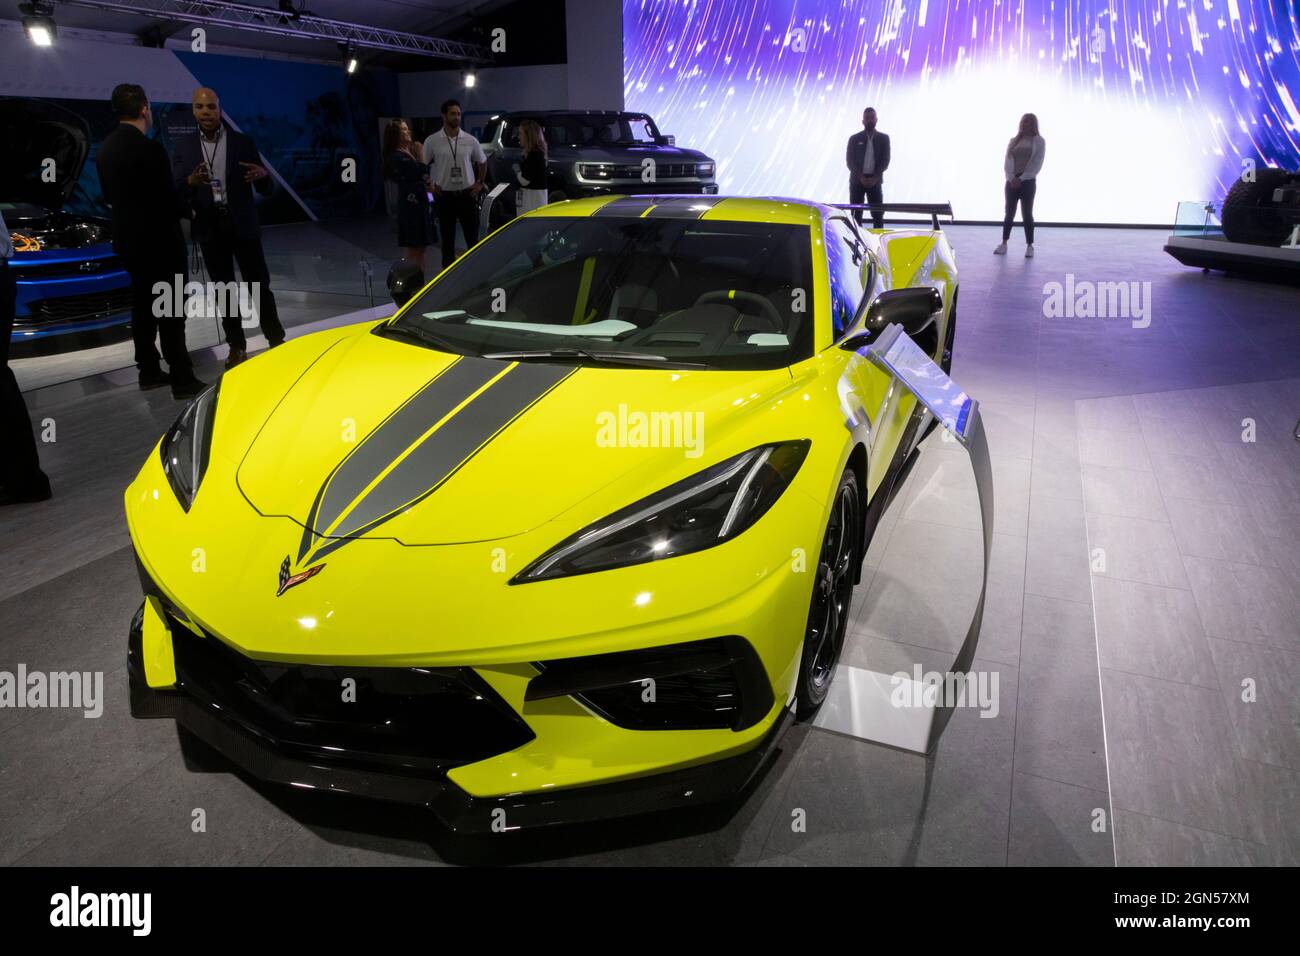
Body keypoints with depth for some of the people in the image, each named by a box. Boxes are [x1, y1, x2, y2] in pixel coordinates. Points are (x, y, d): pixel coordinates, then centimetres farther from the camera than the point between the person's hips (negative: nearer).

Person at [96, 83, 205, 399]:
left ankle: (149, 372, 22)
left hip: (128, 240, 8)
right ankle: (182, 379, 0)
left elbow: (108, 195, 14)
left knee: (143, 306, 15)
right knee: (171, 311, -3)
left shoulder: (106, 148, 6)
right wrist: (186, 210, 2)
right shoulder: (149, 149, -19)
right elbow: (168, 198, -17)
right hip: (159, 240, -8)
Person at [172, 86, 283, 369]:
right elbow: (175, 191, -2)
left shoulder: (243, 143, 1)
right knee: (224, 290, 8)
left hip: (243, 226, -2)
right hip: (209, 229, 2)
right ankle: (237, 346, 16)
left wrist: (263, 175, -24)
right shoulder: (182, 147, 4)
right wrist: (191, 181, -24)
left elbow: (265, 189, 0)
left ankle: (276, 340, 12)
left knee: (259, 285, 0)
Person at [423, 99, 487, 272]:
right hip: (445, 196, -1)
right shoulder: (432, 141, -3)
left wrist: (480, 183, 9)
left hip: (467, 194, 1)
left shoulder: (470, 140, 3)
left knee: (472, 237, 5)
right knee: (447, 239, 6)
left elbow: (482, 162, 17)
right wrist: (430, 185, -3)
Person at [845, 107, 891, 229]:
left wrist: (875, 178, -12)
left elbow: (885, 160, 1)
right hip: (857, 180, 0)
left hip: (875, 180, 1)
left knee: (878, 214, -3)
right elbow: (849, 160, -1)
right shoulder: (854, 139, 6)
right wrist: (861, 177, -13)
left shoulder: (883, 138, 7)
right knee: (856, 213, -3)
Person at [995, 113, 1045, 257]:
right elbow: (1007, 161, 4)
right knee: (1009, 213, 4)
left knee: (1027, 214, -2)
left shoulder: (1039, 141, 1)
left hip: (1028, 182, -3)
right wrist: (1011, 178, -11)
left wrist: (1021, 179, -14)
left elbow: (1037, 164, -6)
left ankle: (1029, 246, 2)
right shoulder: (1013, 140, 12)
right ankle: (1004, 244, 9)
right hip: (1011, 181, 3)